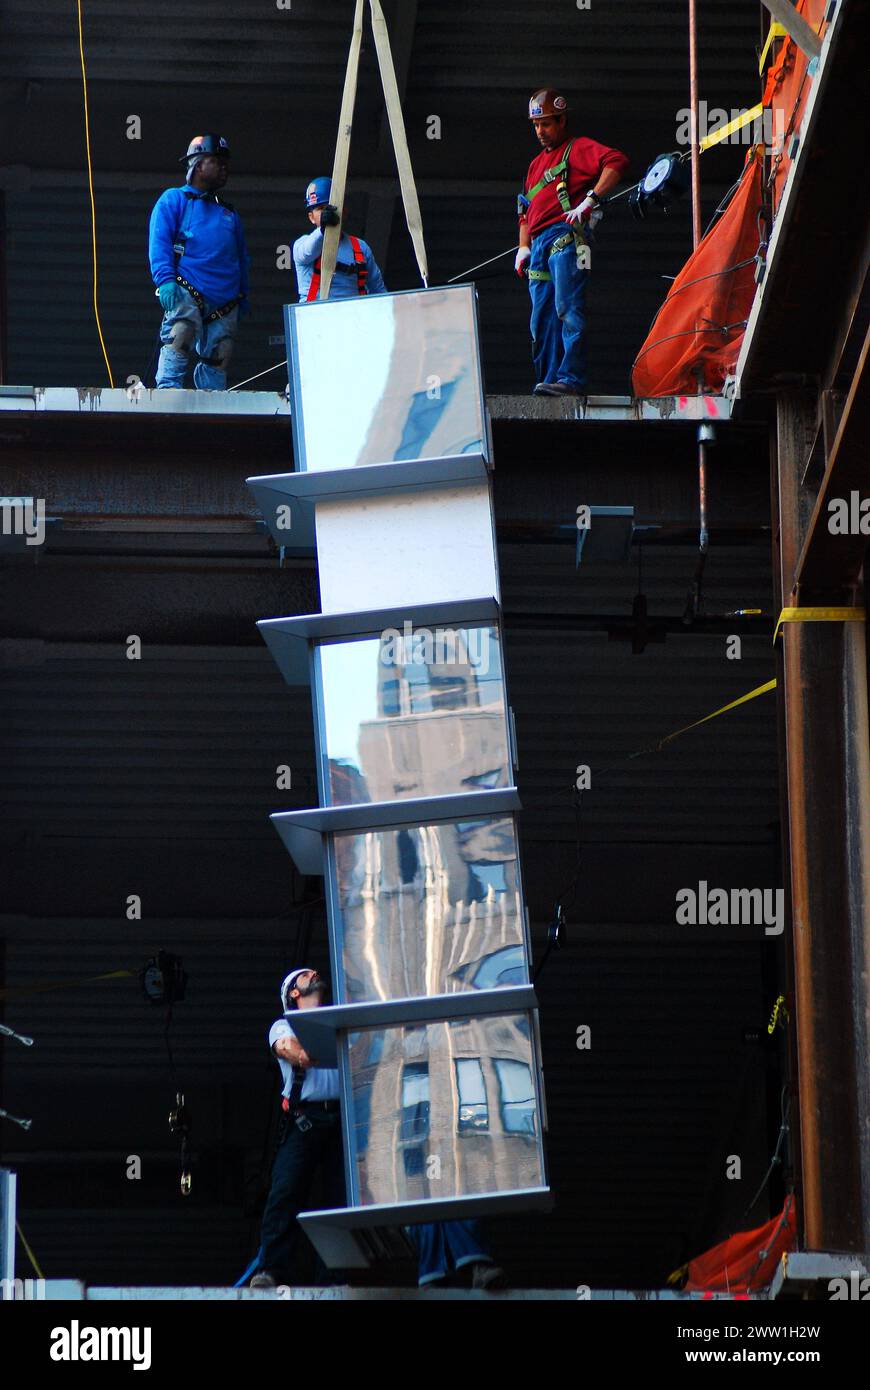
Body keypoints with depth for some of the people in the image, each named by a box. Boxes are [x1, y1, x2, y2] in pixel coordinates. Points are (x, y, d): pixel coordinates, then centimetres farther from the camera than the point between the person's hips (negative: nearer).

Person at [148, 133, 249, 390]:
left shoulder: (229, 212, 27)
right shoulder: (174, 200, 8)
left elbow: (241, 256, 29)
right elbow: (159, 243, -4)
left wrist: (243, 296, 20)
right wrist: (165, 280, -18)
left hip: (225, 302, 6)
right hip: (186, 294, -6)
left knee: (217, 359, 2)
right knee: (178, 341, -26)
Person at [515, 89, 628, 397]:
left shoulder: (578, 149, 6)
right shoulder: (536, 164, 30)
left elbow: (616, 161, -12)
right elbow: (526, 212, 33)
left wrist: (590, 200, -19)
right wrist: (523, 247, 18)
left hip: (565, 236, -9)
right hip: (540, 245, 9)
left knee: (568, 308, -19)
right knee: (542, 321, 4)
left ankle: (571, 379, -28)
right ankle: (548, 381, 5)